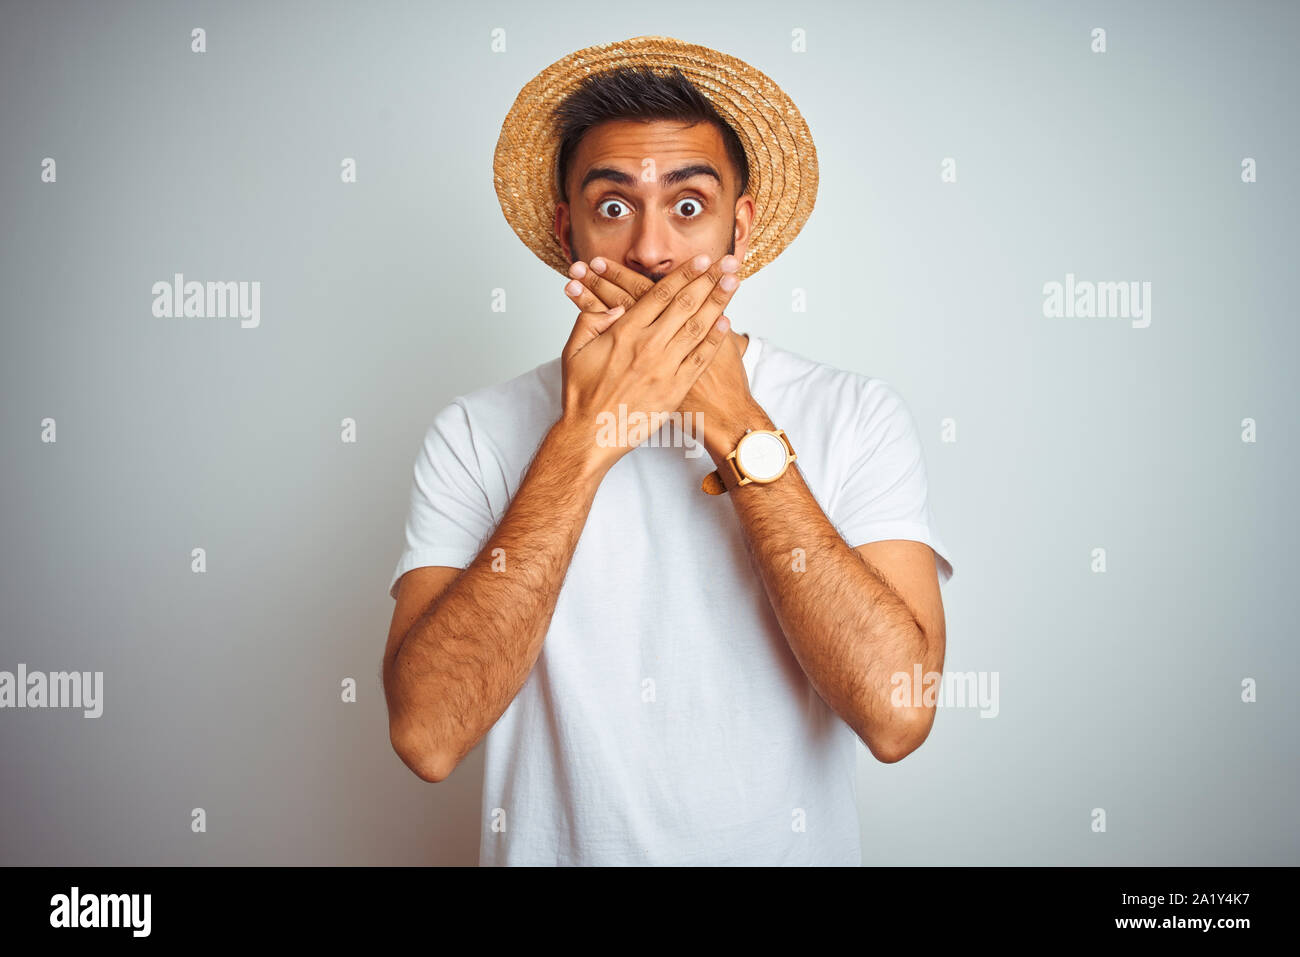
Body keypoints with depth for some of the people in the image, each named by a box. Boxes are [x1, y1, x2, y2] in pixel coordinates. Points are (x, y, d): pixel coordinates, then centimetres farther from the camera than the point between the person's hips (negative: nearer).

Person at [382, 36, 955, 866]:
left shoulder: (856, 416, -12)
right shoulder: (477, 435, -12)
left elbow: (897, 712, -23)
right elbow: (426, 736, -23)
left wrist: (736, 425, -24)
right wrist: (583, 435, -26)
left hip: (790, 845, 1)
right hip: (556, 845, 0)